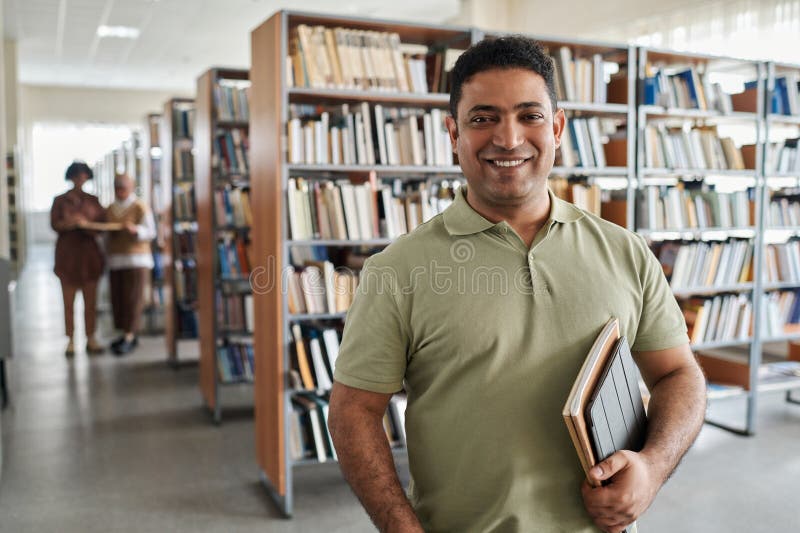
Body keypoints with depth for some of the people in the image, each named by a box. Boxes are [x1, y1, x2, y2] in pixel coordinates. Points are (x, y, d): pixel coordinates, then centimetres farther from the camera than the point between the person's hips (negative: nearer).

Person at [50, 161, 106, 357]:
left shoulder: (93, 200, 10)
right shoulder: (60, 200, 5)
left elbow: (103, 223, 3)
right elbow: (54, 224, -6)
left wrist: (87, 223, -15)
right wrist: (72, 223, -23)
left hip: (89, 252, 2)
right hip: (68, 254, -1)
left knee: (90, 300, 2)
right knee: (68, 301, 0)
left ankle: (91, 339, 9)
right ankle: (70, 341, 6)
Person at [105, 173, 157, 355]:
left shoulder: (140, 207, -4)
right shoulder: (110, 210, 13)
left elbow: (150, 232, -9)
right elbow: (108, 234, 18)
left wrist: (134, 230, -28)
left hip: (137, 259, -5)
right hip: (116, 260, 6)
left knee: (133, 298, -7)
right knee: (118, 298, 4)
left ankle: (128, 338, -7)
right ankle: (129, 335, 13)